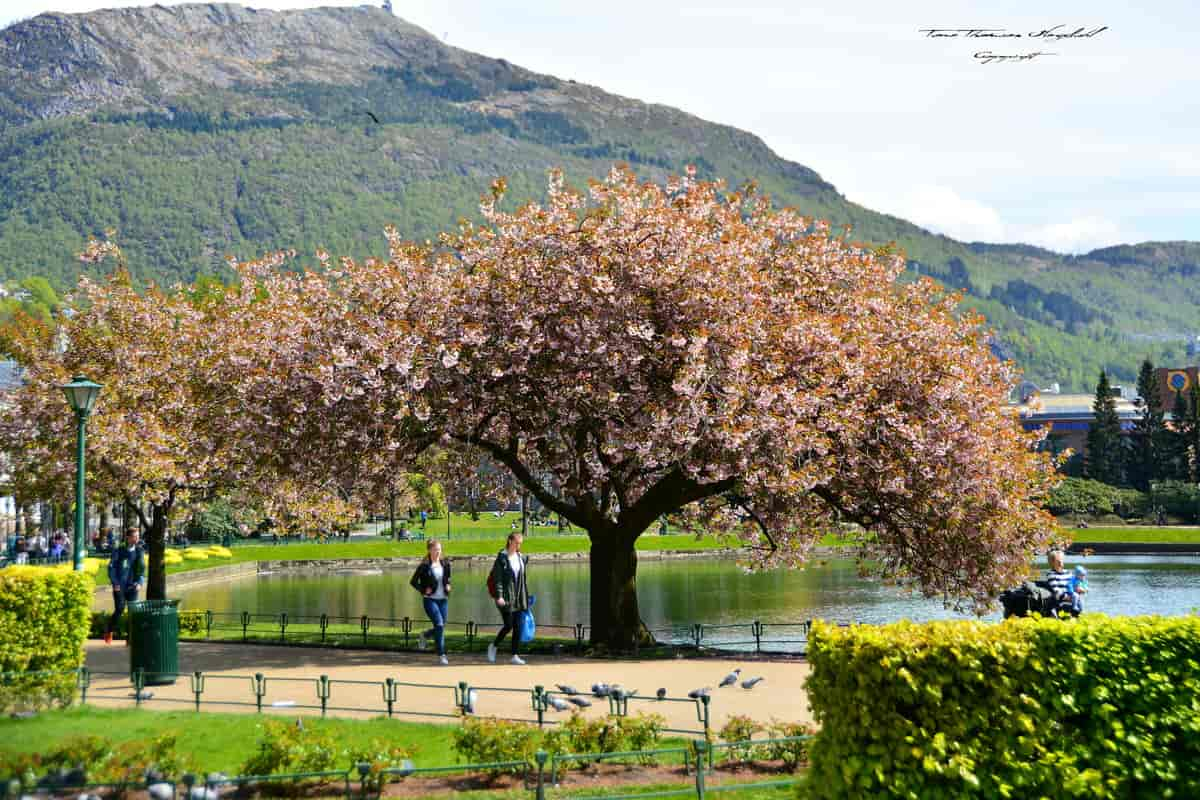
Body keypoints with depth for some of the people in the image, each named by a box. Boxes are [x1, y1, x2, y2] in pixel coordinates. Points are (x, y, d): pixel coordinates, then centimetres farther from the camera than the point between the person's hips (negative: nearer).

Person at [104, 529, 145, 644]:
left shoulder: (139, 552, 6)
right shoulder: (119, 551, -3)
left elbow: (142, 569, 11)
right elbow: (111, 567, 0)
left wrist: (140, 582, -4)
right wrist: (114, 583, -9)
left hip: (132, 587, 3)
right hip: (119, 587, -3)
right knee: (119, 609, -9)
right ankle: (108, 631, 14)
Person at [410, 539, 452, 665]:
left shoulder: (445, 564, 5)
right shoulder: (424, 566, -8)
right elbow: (413, 582, -2)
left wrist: (448, 586, 2)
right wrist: (423, 590, -14)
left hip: (443, 599, 5)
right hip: (430, 599, -5)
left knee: (442, 627, 8)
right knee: (439, 625, -16)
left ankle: (425, 635, 40)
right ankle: (441, 654, -6)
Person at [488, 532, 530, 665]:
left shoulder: (522, 558, 9)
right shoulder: (502, 558, -8)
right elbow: (497, 578, -11)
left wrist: (526, 598, 15)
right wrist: (498, 596, -19)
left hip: (519, 597, 6)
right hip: (506, 597, -5)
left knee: (517, 628, 3)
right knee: (508, 626, -7)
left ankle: (515, 656, 7)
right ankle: (493, 646, 16)